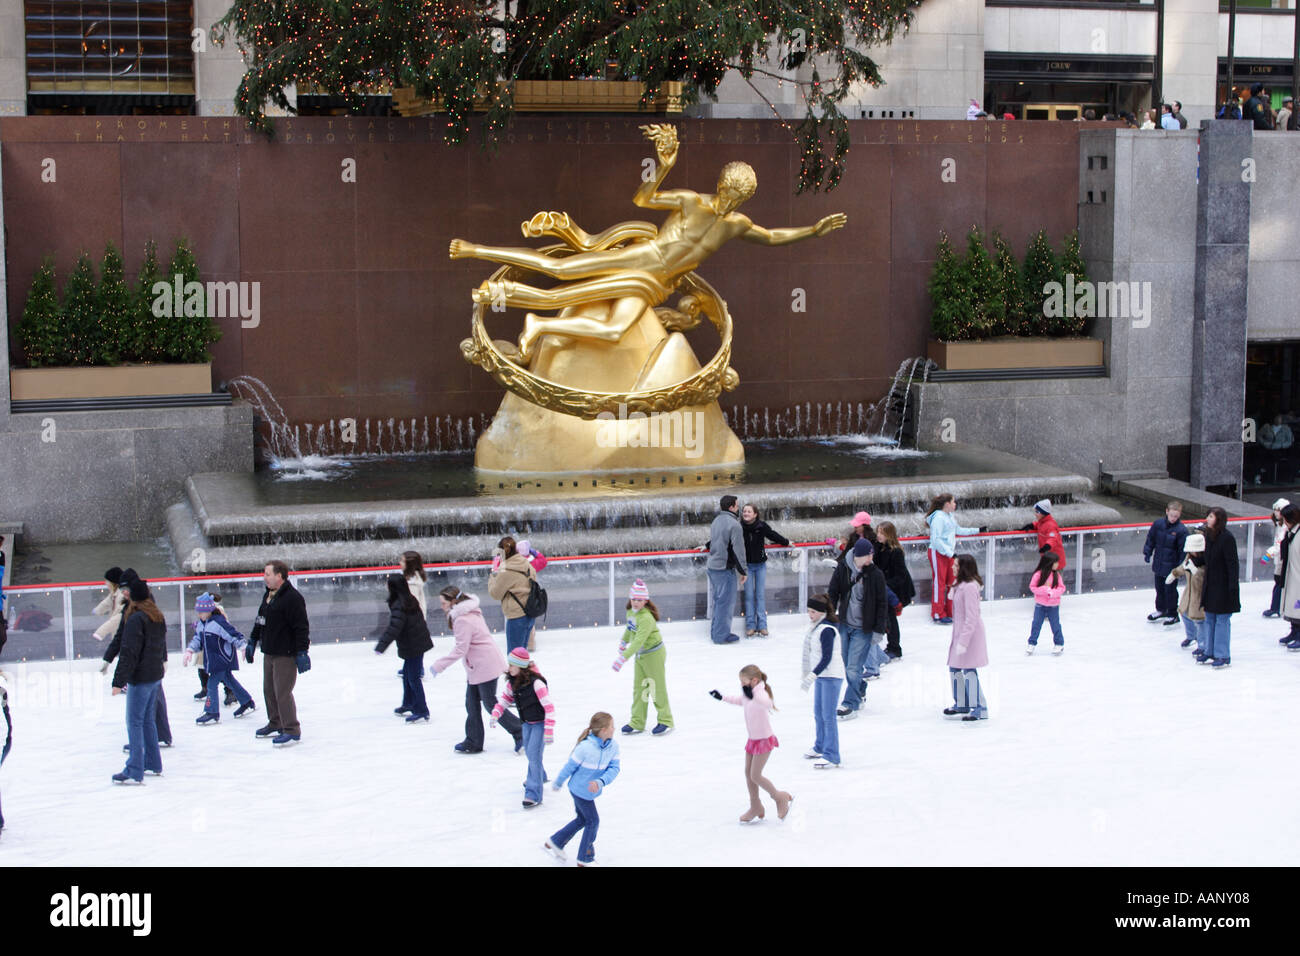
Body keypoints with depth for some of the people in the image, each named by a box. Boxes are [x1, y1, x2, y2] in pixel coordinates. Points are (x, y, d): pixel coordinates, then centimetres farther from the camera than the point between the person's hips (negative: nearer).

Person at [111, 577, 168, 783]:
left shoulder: (135, 619, -16)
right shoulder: (157, 617, 10)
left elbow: (129, 653, -20)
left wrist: (119, 681, -18)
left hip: (141, 677, -9)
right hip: (156, 675, 9)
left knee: (135, 722, -6)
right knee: (148, 720, 18)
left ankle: (134, 772, -7)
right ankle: (153, 764, 24)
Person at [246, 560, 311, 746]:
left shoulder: (292, 597, -18)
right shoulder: (267, 595, 12)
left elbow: (302, 627, -20)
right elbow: (259, 621, 24)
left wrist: (302, 652, -22)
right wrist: (252, 642, 26)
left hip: (286, 654, -9)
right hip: (269, 653, 9)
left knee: (282, 692, -9)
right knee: (269, 690, 16)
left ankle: (292, 731, -1)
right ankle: (276, 724, 30)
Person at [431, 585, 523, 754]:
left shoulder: (462, 620, -21)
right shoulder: (470, 612, 10)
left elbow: (460, 650, -24)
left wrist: (440, 665, -21)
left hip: (486, 666, -10)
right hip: (476, 667, 10)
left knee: (490, 704, 0)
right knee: (471, 703, 11)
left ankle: (520, 733, 9)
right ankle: (473, 743, 17)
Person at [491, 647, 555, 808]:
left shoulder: (536, 683, -30)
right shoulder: (513, 682, -7)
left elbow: (549, 706, -28)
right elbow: (506, 697, 12)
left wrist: (549, 730, -30)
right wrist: (496, 713, -5)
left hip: (540, 722, -8)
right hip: (526, 722, 8)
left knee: (534, 754, -15)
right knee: (528, 751, 22)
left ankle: (534, 794, -12)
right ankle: (539, 775, 51)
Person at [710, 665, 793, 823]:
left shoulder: (761, 694, -26)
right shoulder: (748, 694, 1)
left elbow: (767, 704, -50)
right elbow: (740, 700, 25)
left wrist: (753, 696, -65)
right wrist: (722, 697, 27)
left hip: (764, 740, -9)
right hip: (753, 739, 9)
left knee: (755, 776, -6)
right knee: (748, 773, 12)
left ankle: (780, 797, 15)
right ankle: (755, 808, 24)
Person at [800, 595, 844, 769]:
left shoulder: (827, 630, -20)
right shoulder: (816, 627, 8)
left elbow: (827, 658, -24)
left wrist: (812, 676, -29)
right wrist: (809, 675, 27)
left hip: (831, 676, -10)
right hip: (822, 675, 10)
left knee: (828, 716, -9)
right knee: (818, 714, 20)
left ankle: (831, 757, -7)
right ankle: (820, 748, 36)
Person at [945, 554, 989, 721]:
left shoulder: (970, 587, -21)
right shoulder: (961, 585, 10)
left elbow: (971, 617, -24)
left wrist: (963, 641, -25)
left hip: (970, 632, -10)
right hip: (960, 632, 10)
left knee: (969, 670, -5)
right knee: (954, 668, 17)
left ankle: (980, 709, 3)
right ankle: (961, 705, 31)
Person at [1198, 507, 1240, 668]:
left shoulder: (1227, 538, -16)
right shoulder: (1209, 536, 7)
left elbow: (1233, 564, -17)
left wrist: (1233, 587, -19)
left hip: (1223, 586, -8)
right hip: (1210, 585, 8)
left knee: (1222, 620, -2)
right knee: (1209, 619, 14)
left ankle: (1223, 657, 4)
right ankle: (1209, 652, 24)